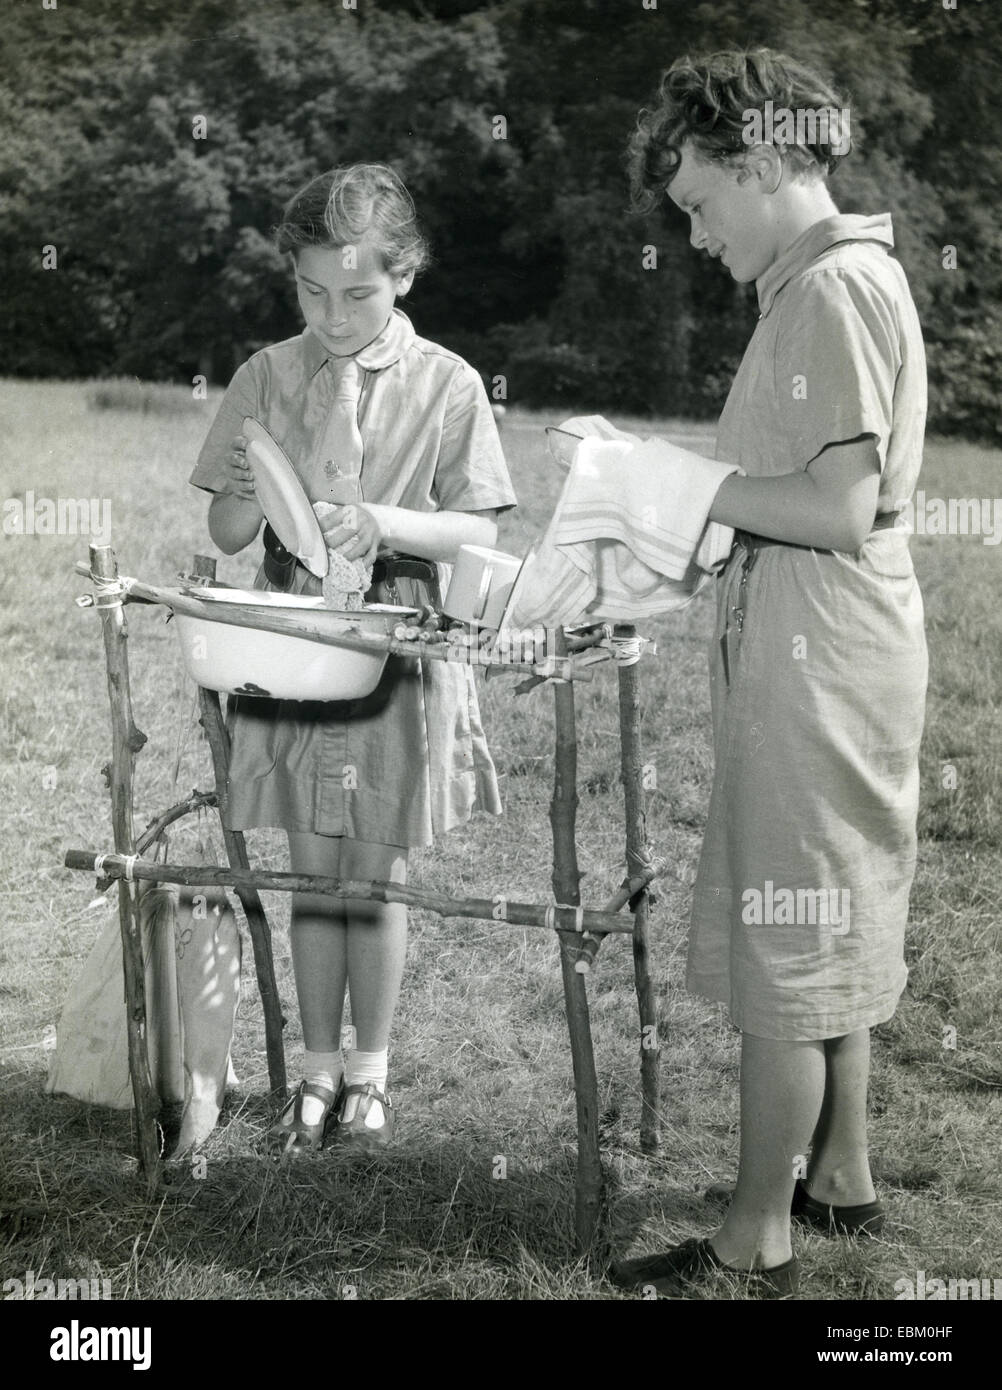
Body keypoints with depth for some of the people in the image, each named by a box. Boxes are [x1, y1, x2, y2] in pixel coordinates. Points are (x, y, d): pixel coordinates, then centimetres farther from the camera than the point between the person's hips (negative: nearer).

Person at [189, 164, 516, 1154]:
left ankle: (370, 1073, 25)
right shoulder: (267, 376, 2)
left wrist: (379, 523, -23)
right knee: (313, 870, 10)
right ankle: (319, 1071, 25)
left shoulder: (446, 384, -4)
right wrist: (255, 495, -19)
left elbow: (478, 530, -6)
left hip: (398, 654, -2)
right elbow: (223, 533, 4)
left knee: (377, 875, 7)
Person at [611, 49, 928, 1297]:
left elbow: (841, 507, -22)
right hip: (811, 661, 10)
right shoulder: (828, 281, 15)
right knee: (829, 936, 18)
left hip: (815, 666, -10)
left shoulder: (836, 288, -15)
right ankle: (839, 1181, 33)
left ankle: (757, 1241, 13)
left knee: (786, 955, -1)